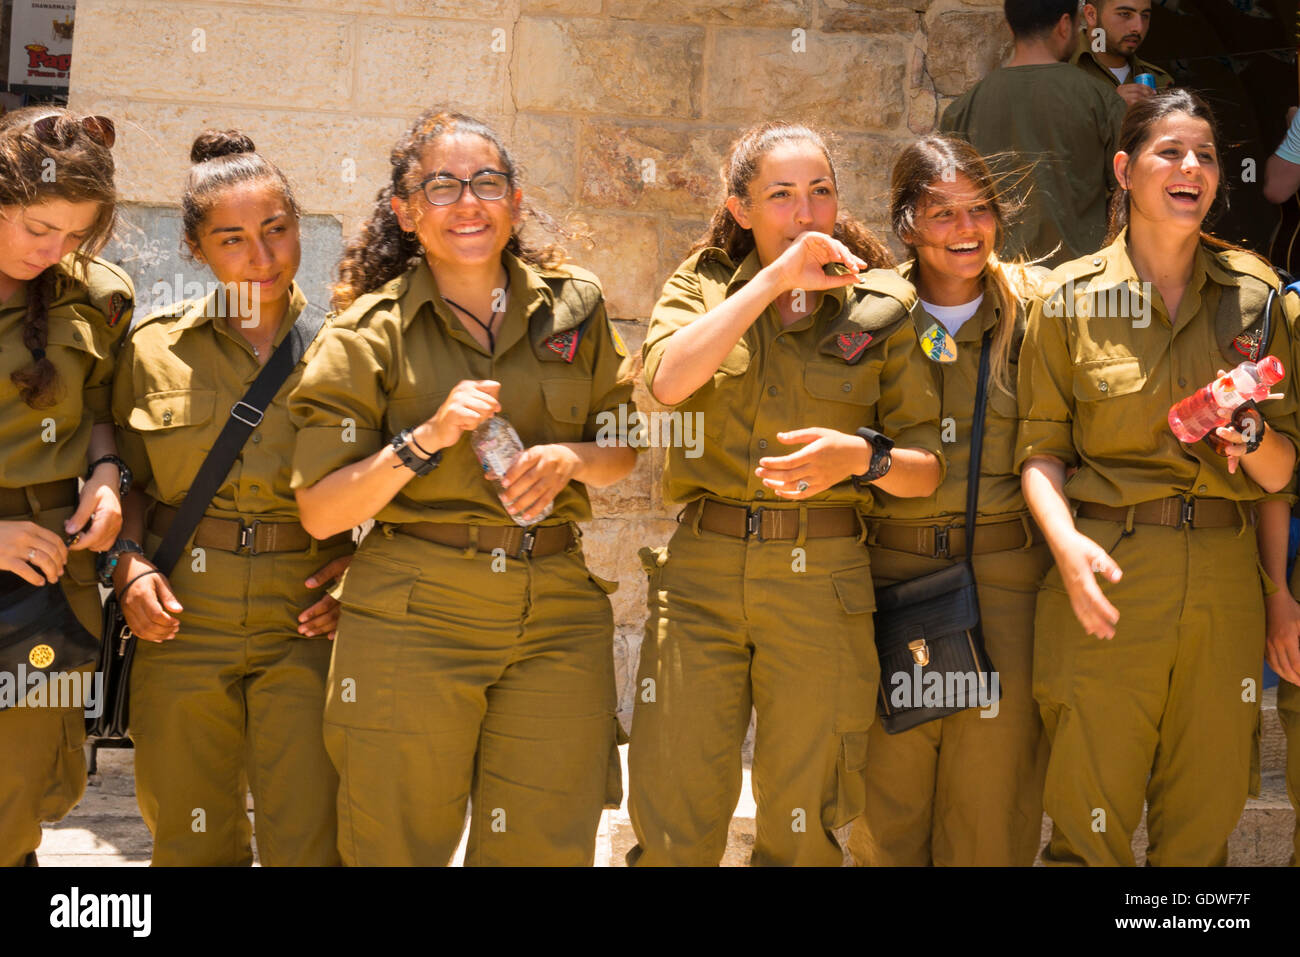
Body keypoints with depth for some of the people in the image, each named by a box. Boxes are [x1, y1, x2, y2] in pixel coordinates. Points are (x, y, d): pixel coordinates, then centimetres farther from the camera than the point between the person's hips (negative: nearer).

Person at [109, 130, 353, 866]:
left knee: (309, 844, -5)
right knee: (190, 845, 9)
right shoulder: (154, 351, 6)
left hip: (305, 623, -1)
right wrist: (128, 563, -3)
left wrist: (360, 559, -6)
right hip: (181, 621, 2)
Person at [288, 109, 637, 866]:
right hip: (411, 622, -2)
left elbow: (624, 449, 15)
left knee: (547, 846, 4)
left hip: (558, 616, 3)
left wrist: (572, 458, -7)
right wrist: (425, 440, -18)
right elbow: (321, 512, -5)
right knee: (401, 845, 3)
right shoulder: (373, 332, -1)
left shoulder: (573, 307, 7)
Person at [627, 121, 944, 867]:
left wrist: (860, 457, -18)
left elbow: (927, 467, 4)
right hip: (702, 574, 0)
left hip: (821, 583, 0)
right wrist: (775, 278, -15)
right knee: (672, 833, -1)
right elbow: (669, 380, -15)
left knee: (801, 834, 8)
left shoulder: (882, 307, 5)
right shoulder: (702, 287, 8)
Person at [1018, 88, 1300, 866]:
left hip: (1223, 580, 3)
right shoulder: (1073, 298, 2)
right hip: (1108, 572, -2)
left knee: (1203, 827, 8)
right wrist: (1067, 542, -17)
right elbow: (1041, 449, 1)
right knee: (1090, 826, -1)